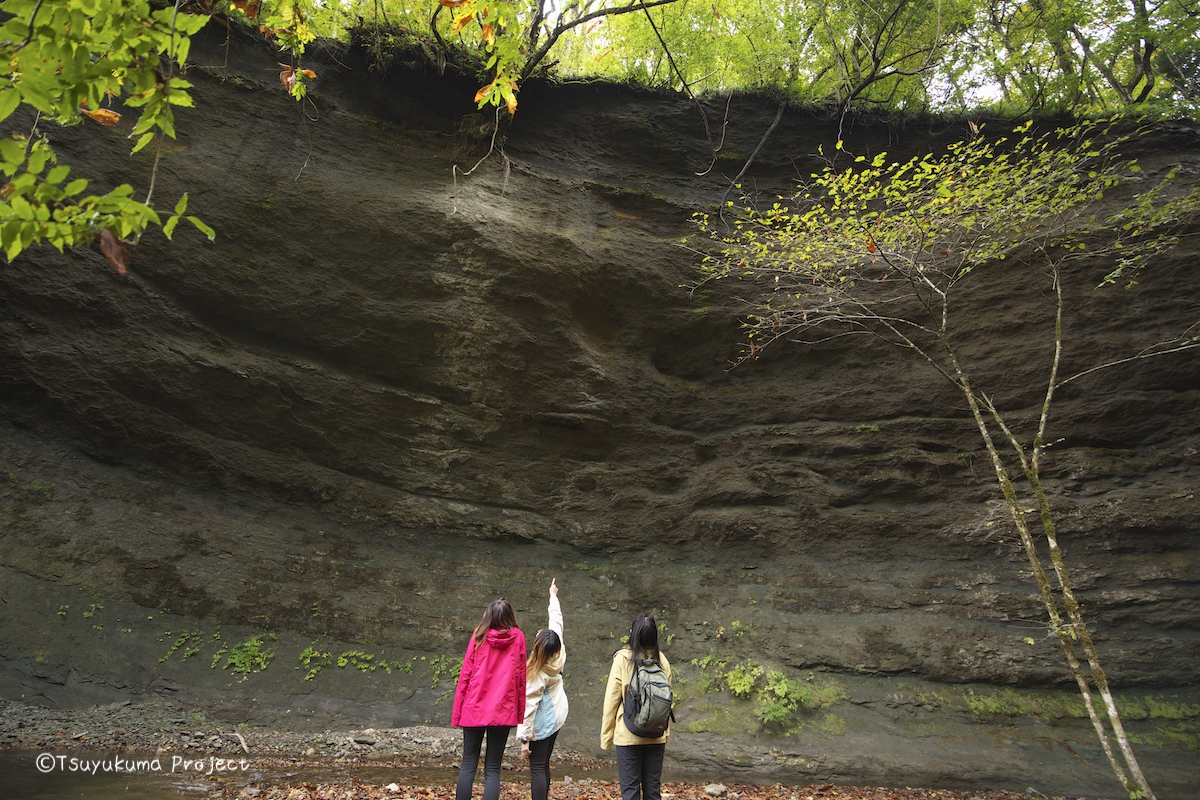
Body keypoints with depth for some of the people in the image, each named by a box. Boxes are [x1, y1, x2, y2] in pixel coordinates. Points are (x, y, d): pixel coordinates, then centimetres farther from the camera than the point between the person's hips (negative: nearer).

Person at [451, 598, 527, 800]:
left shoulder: (479, 637, -3)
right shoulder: (518, 637, -1)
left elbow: (465, 675, -1)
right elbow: (520, 677, 2)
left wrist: (457, 711, 5)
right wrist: (520, 712, 9)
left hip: (475, 709, 0)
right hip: (503, 711, 0)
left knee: (468, 765, 12)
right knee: (493, 769, 7)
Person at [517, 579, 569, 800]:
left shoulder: (535, 674, -25)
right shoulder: (558, 657, -9)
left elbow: (529, 706, -22)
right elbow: (556, 621, 4)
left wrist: (524, 738, -16)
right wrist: (553, 596, 17)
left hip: (541, 724, -8)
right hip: (557, 716, 8)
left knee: (537, 768, -1)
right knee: (544, 765, 19)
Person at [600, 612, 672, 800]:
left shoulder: (623, 659, -13)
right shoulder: (662, 661, -4)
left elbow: (612, 700, -9)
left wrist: (606, 735, 1)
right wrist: (666, 734, 15)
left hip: (628, 735, -3)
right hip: (656, 736, 3)